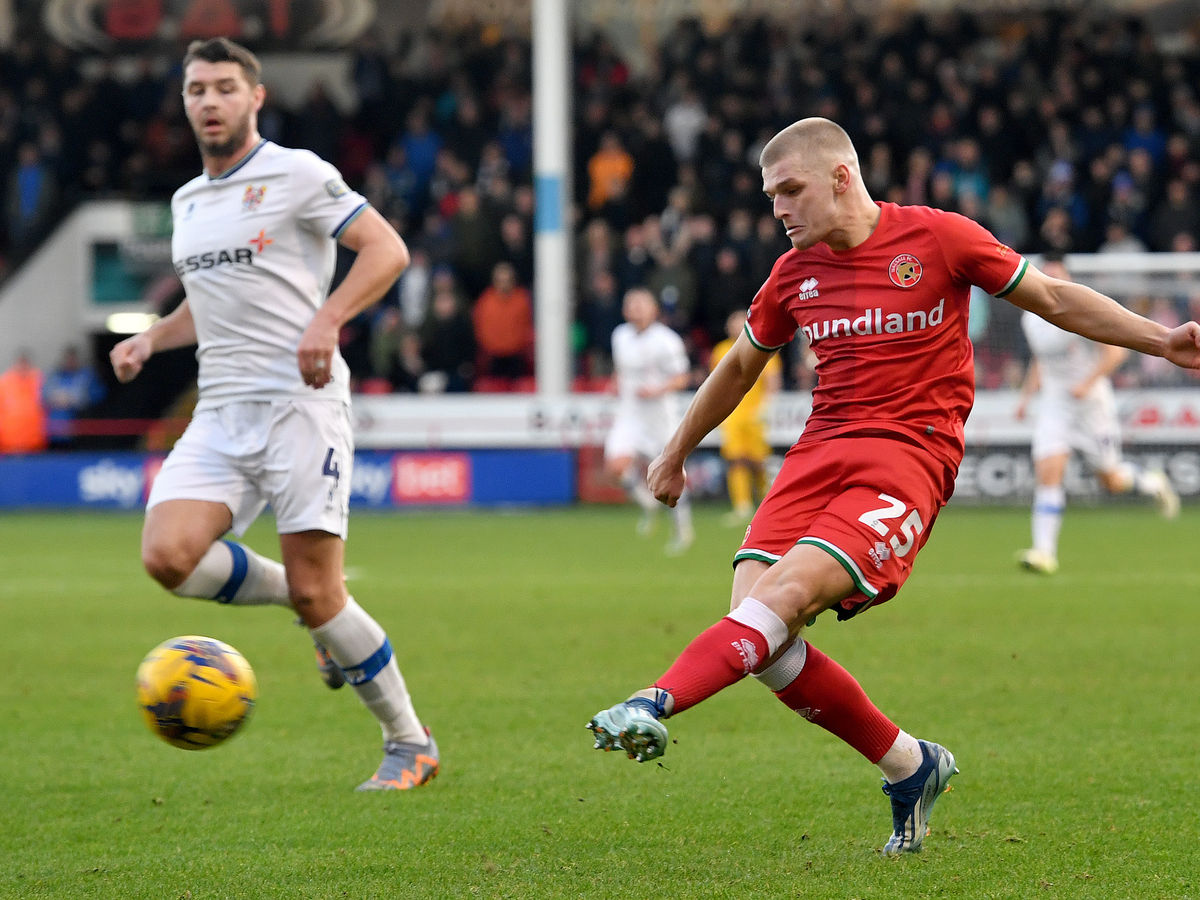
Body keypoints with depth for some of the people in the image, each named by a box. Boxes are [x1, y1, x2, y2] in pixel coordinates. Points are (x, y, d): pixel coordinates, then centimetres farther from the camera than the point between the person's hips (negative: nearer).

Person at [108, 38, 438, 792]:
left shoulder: (297, 174, -2)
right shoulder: (187, 201, 19)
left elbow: (387, 250, -7)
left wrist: (327, 319, -21)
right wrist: (151, 339, 15)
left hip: (300, 401, -6)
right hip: (221, 412, 6)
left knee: (315, 594, -11)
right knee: (169, 555, -17)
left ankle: (411, 744, 6)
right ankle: (311, 603, 9)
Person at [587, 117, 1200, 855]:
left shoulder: (938, 238, 0)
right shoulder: (795, 272, 13)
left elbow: (1053, 299, 8)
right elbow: (741, 366, 30)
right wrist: (676, 455, 38)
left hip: (909, 456, -5)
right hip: (820, 452, 5)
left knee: (788, 591, -26)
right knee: (760, 631, -13)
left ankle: (654, 706, -41)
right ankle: (910, 767, 4)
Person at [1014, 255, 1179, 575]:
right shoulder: (1031, 318, 6)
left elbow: (1116, 351, -16)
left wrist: (1087, 383, -26)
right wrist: (1026, 395, 11)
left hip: (1092, 402, -4)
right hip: (1053, 404, 4)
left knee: (1112, 482, 5)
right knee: (1047, 472, -15)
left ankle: (1152, 482, 39)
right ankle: (1044, 552, -17)